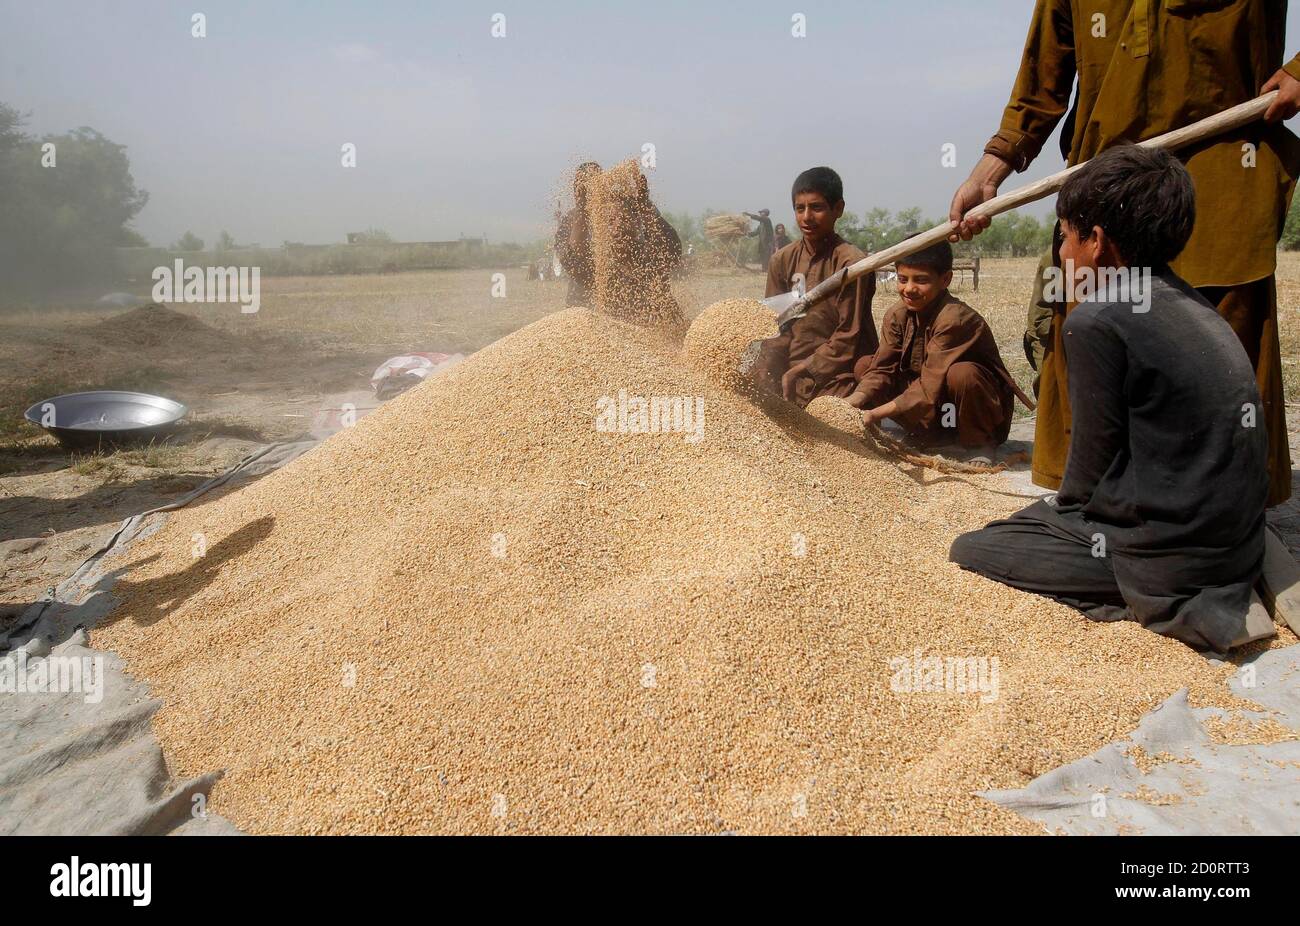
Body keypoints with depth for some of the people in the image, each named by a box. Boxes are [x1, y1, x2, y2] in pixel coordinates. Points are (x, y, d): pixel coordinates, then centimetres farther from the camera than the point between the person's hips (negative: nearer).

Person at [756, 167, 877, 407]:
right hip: (792, 376, 6)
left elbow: (848, 335, -11)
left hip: (839, 376, -5)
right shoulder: (783, 260, 6)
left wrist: (802, 369, -13)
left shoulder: (850, 263, -12)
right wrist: (763, 378, -5)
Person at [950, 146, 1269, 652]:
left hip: (1169, 554, -8)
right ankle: (1213, 593, 11)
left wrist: (1061, 504, 9)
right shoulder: (1196, 306, 9)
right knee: (1049, 511, 27)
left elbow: (1092, 462, -11)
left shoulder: (1097, 320, -17)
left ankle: (1158, 607, -6)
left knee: (969, 551, 1)